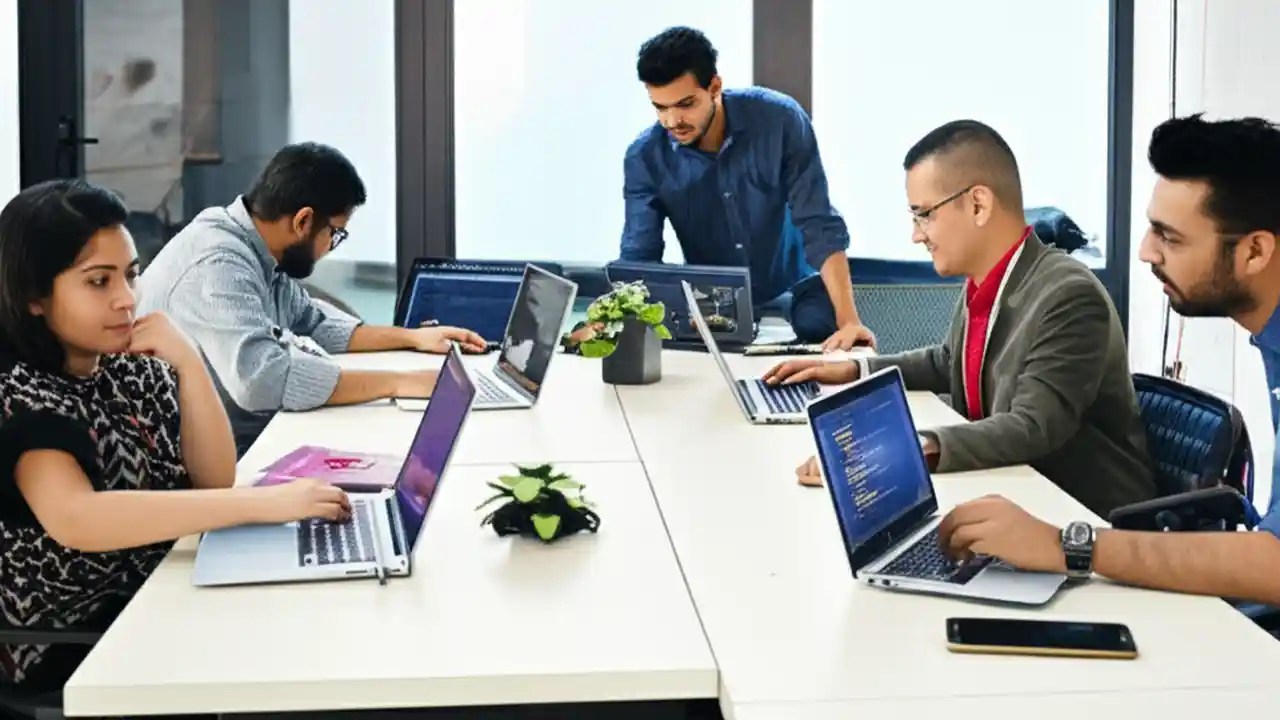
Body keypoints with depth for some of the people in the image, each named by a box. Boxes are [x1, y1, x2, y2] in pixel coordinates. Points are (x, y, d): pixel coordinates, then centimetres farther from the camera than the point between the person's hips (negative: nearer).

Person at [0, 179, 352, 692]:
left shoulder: (132, 367, 3)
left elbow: (215, 480, 1)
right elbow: (74, 519, -35)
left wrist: (188, 363, -13)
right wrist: (264, 503, -39)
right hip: (70, 645, -6)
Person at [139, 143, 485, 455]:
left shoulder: (260, 255, 4)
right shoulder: (217, 265, -24)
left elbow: (310, 324, 22)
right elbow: (261, 377, -37)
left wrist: (412, 337, 15)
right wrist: (398, 382, -32)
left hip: (259, 438, 9)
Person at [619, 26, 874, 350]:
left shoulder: (780, 119, -20)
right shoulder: (645, 158, -14)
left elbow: (820, 227, -19)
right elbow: (639, 258, -14)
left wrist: (848, 321, -29)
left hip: (793, 291, -2)